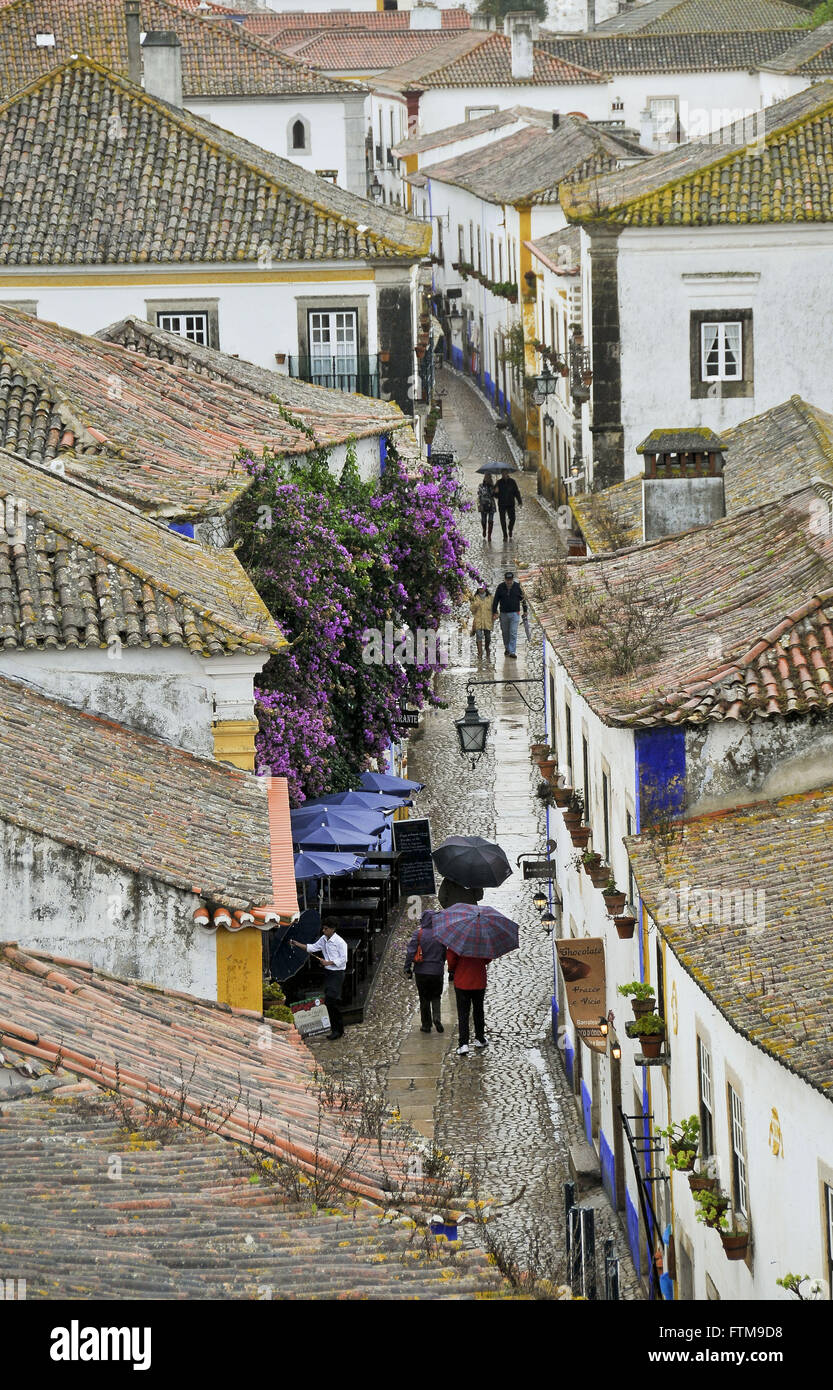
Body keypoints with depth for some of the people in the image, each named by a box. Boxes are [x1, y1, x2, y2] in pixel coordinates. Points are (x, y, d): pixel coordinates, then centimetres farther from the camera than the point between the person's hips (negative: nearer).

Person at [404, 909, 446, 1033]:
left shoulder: (419, 933, -9)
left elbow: (410, 952, -12)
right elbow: (445, 953, 6)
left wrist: (407, 968, -6)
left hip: (422, 972, -2)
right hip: (437, 971, 2)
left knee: (424, 999, 8)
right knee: (436, 997, 15)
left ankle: (426, 1025, 11)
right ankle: (437, 1018, -8)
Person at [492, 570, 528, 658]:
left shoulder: (517, 587, -3)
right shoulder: (500, 587, -1)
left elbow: (523, 599, 6)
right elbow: (495, 600, 4)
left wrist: (525, 610, 9)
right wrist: (494, 612, 1)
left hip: (515, 614, -2)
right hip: (504, 614, 2)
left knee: (513, 633, -8)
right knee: (505, 633, 11)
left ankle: (512, 651, -9)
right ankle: (507, 649, 28)